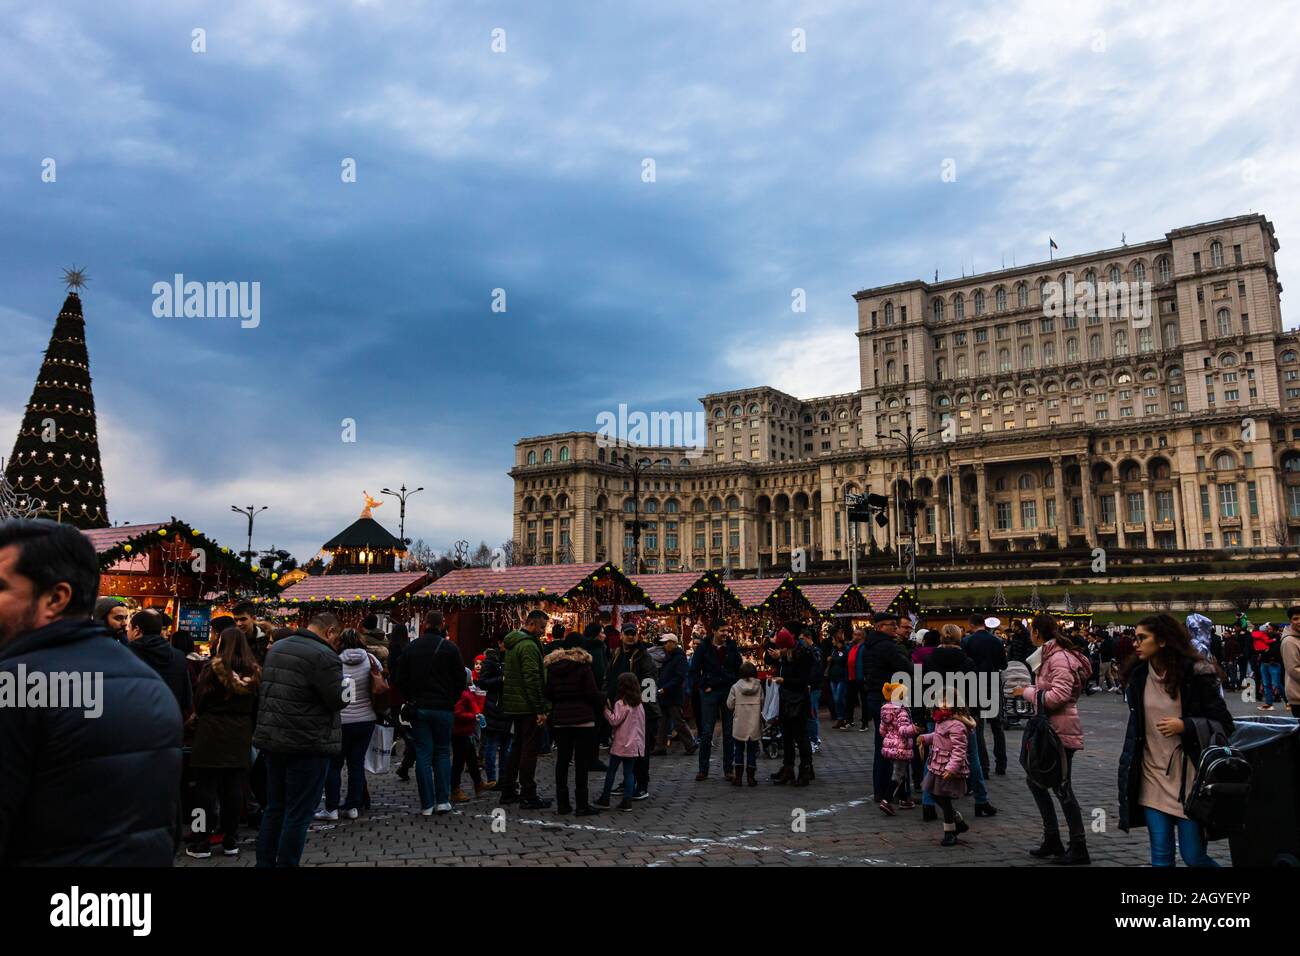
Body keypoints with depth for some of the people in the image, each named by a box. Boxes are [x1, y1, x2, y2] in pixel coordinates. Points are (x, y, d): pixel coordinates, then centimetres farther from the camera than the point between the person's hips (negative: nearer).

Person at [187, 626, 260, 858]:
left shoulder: (213, 667, -10)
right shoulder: (254, 671, 5)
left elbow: (199, 700, -4)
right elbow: (257, 705, 10)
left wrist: (200, 715, 16)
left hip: (212, 734, -4)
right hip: (241, 735, 4)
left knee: (207, 787, 3)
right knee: (234, 789, 8)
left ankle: (202, 843, 7)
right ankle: (231, 841, 14)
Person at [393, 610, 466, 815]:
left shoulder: (410, 648, 3)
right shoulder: (450, 648, -6)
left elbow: (400, 679, 6)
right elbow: (460, 679, -3)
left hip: (419, 708, 2)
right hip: (443, 708, -1)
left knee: (423, 754, 4)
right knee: (442, 752, 9)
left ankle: (427, 804, 3)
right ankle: (442, 800, 5)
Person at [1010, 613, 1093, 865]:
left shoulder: (1059, 657, -17)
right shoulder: (1049, 655, 14)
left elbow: (1059, 695, -25)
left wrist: (1027, 692, -15)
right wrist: (1029, 689, 5)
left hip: (1061, 730, -11)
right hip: (1049, 729, 11)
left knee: (1062, 788, -2)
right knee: (1035, 780, 16)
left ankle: (1079, 849, 10)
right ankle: (1052, 840, 25)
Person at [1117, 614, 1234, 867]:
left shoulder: (1196, 674, -10)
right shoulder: (1139, 675, 4)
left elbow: (1224, 724, -6)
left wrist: (1184, 725, -20)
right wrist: (1129, 766, 16)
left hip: (1187, 777, -4)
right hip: (1152, 777, 4)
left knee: (1194, 857, 2)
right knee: (1161, 856, 5)